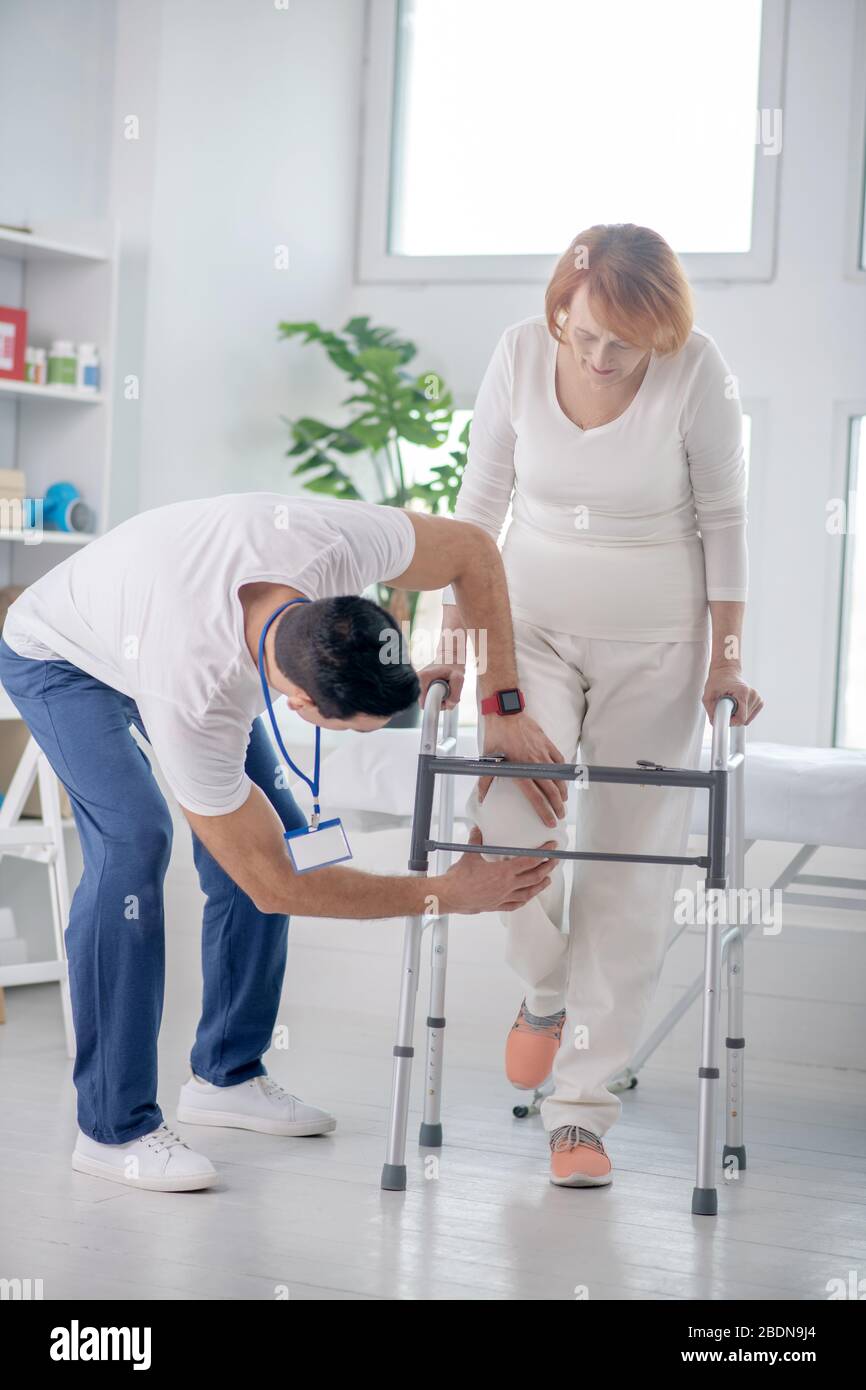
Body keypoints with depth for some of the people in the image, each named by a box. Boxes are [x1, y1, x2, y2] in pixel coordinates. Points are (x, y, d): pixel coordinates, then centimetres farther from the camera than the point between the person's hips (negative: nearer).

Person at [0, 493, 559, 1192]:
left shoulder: (333, 540, -39)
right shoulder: (193, 703, -44)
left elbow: (472, 549, -17)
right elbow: (275, 886, -32)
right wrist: (450, 893, -29)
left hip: (166, 601, 6)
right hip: (61, 659, -6)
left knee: (276, 827, -3)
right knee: (134, 837, -27)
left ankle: (227, 1075, 13)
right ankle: (113, 1127, -18)